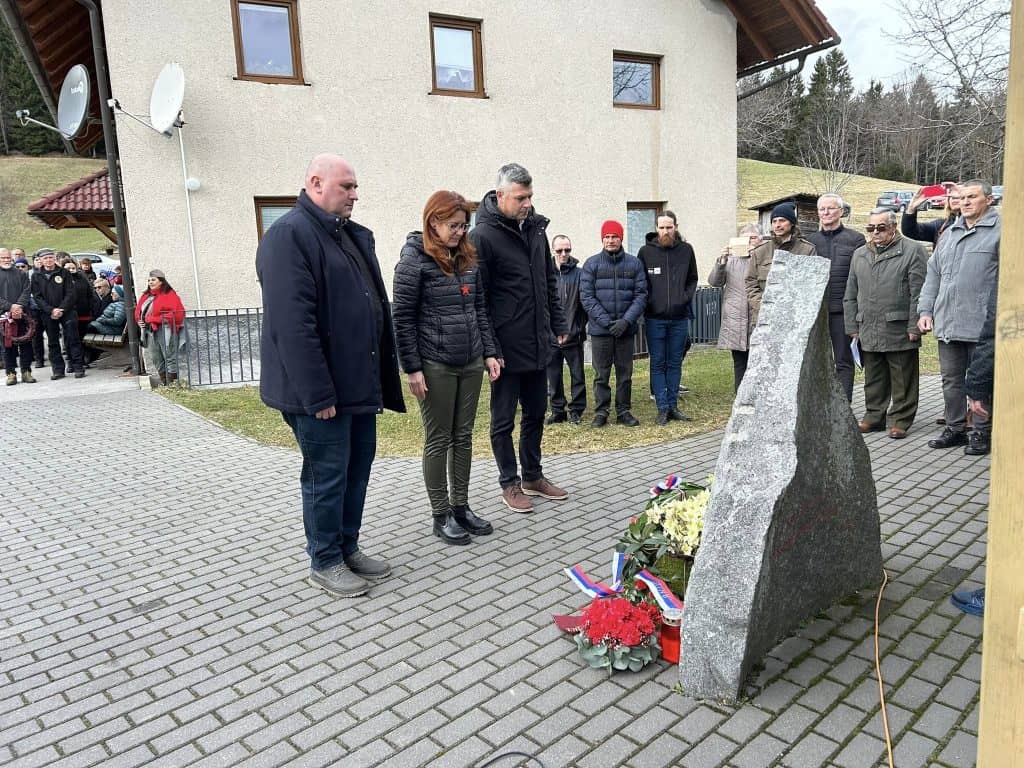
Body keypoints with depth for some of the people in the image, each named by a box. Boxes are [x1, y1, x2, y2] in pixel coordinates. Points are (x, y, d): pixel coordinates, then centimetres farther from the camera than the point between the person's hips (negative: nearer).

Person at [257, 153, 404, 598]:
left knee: (358, 469, 16)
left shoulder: (354, 235, 15)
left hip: (359, 383, 9)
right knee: (326, 475, 3)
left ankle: (349, 548, 32)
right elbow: (293, 324, -22)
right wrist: (318, 394, -24)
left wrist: (381, 377, 15)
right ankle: (324, 562, 20)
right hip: (321, 389, -9)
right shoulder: (289, 236, -14)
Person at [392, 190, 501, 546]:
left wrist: (489, 352, 9)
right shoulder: (414, 260, -9)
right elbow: (402, 317, -11)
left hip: (471, 363, 6)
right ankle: (441, 516, 16)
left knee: (463, 437, 12)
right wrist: (412, 368, -13)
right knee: (438, 440, 4)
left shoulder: (467, 259, 10)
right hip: (435, 366, -6)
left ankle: (460, 506, 25)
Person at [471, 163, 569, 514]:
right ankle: (510, 483, 22)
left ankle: (533, 476, 32)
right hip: (506, 347, -7)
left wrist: (558, 324, 15)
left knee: (536, 413, 17)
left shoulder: (536, 227, 9)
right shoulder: (483, 235, -13)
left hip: (537, 344, 7)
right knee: (503, 420, 7)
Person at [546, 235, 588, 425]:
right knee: (554, 376, 9)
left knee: (577, 375, 7)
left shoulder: (579, 274, 0)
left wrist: (581, 326, -5)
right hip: (550, 336, 1)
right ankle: (557, 410, 21)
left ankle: (576, 410, 19)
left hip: (574, 336, -1)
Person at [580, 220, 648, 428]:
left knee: (625, 373, 8)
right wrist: (605, 321, -13)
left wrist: (626, 320, -13)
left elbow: (641, 295, 0)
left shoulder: (634, 263, 4)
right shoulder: (592, 264, 1)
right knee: (601, 374, 5)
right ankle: (601, 412, 14)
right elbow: (586, 296, -4)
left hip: (626, 329, 1)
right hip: (600, 329, -1)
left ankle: (624, 411, 19)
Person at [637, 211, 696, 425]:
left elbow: (692, 279, 14)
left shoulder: (686, 250, 4)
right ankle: (663, 408, 8)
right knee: (658, 364, 3)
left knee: (675, 363, 10)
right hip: (655, 317, -2)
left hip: (679, 317, 2)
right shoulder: (646, 251, -2)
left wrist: (686, 297, -1)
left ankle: (673, 405, 18)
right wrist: (647, 301, -7)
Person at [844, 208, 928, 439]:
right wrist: (852, 327, 9)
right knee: (873, 379, 13)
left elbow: (918, 292, -7)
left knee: (902, 380, 3)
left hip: (899, 331, -5)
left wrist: (914, 326, -12)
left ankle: (901, 420, 13)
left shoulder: (913, 251, -1)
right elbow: (850, 295, 16)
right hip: (868, 331, 5)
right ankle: (874, 417, 23)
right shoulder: (859, 255, 15)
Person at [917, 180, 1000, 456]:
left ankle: (982, 433, 15)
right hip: (947, 324, 6)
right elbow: (933, 275, 18)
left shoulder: (1000, 231, -3)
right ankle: (955, 428, 24)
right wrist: (926, 310, 10)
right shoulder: (949, 233, 17)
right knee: (951, 379, 12)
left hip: (982, 326, -6)